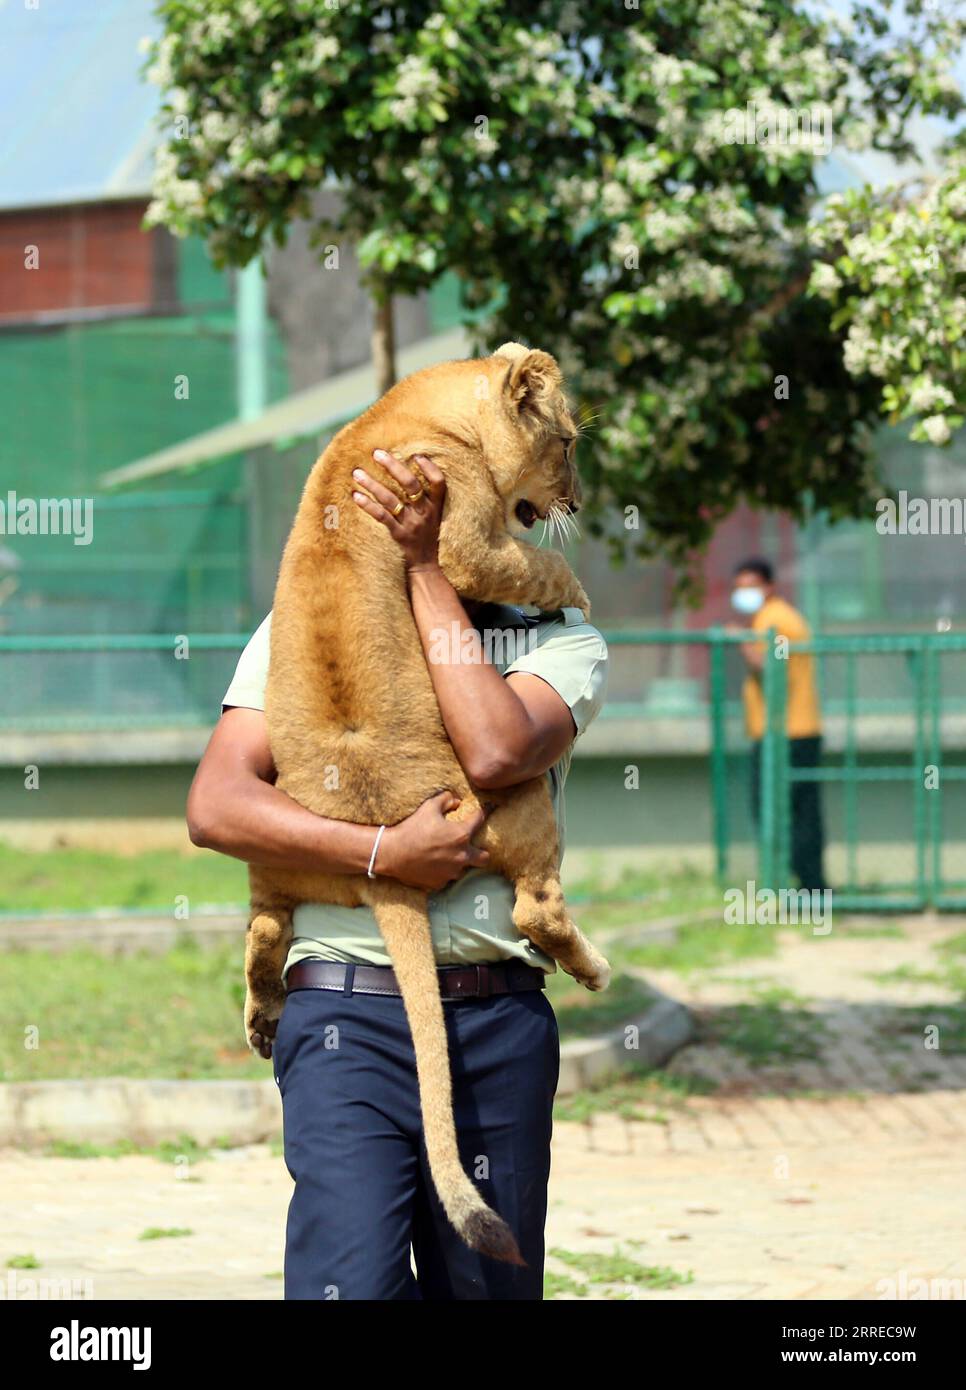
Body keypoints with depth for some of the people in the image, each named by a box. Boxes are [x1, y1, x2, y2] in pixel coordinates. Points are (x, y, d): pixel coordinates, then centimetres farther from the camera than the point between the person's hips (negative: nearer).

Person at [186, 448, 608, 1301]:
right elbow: (216, 806, -1)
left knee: (488, 1286, 7)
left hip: (499, 1023, 1)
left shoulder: (561, 643, 11)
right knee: (352, 1283, -15)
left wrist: (427, 568, -5)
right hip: (347, 1014, -1)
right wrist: (381, 853, -12)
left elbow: (496, 753, -12)